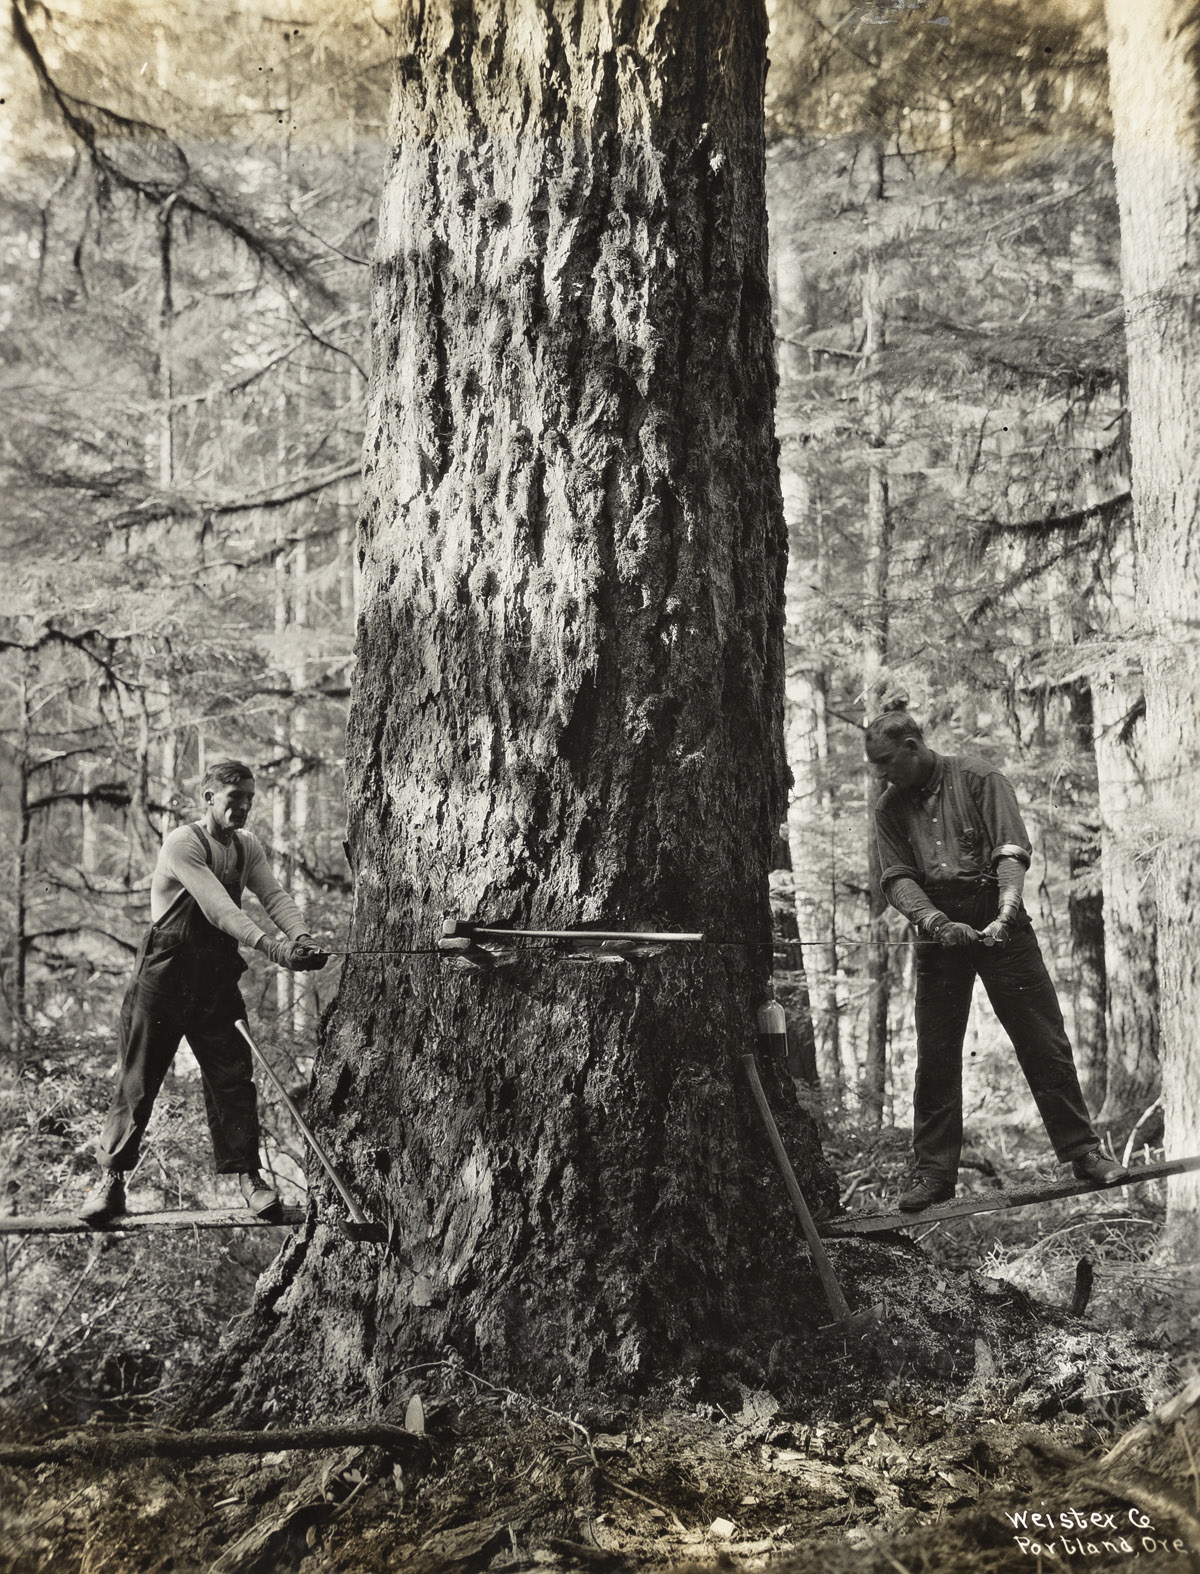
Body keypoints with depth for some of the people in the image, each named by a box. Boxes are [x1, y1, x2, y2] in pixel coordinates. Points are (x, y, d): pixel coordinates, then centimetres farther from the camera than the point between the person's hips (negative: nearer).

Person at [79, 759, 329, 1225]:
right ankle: (111, 1179, 13)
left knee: (233, 1077, 2)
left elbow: (275, 896, -6)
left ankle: (248, 1174, 10)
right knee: (137, 1079, 2)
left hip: (217, 977, 5)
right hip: (166, 974, -5)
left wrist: (301, 937, -26)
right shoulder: (183, 844, -15)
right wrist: (270, 946, -36)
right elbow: (218, 908, -26)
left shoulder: (248, 848, 7)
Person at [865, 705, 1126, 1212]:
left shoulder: (978, 778, -4)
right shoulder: (890, 807, 7)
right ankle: (934, 1171, 12)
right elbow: (896, 878, -3)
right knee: (935, 1055, 4)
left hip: (1001, 926, -3)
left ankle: (1082, 1151, 10)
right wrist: (936, 922, -21)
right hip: (940, 934, 3)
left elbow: (1011, 851, -13)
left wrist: (1005, 913, -29)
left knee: (1045, 1043, -1)